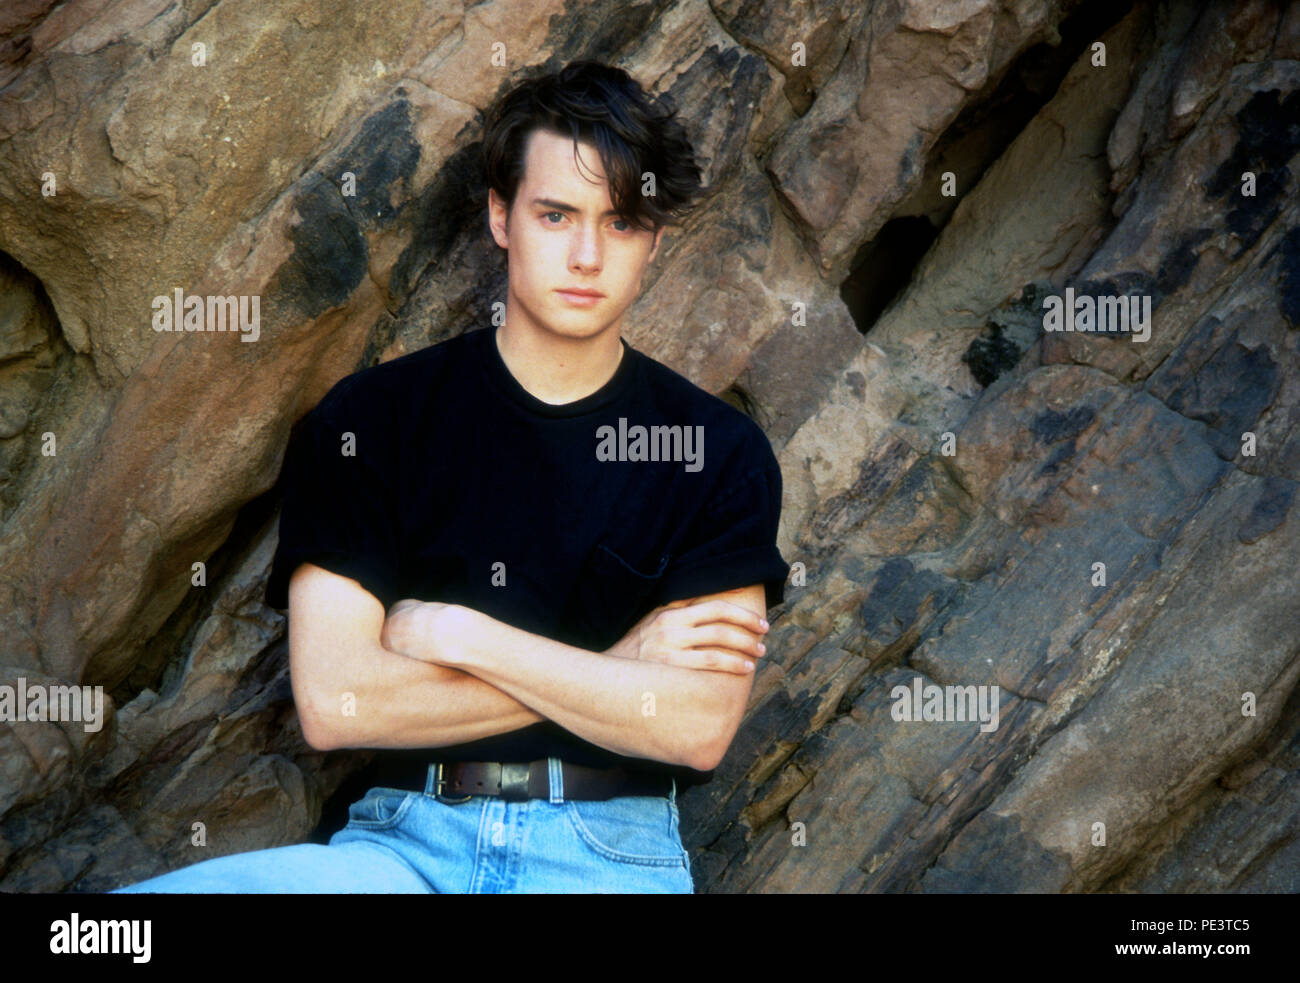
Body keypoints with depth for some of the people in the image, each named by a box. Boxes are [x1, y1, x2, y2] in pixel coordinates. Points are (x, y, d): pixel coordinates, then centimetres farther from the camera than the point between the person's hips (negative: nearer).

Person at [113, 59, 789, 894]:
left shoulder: (720, 451, 6)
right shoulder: (369, 419, 5)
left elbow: (698, 725, -5)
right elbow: (332, 701, -4)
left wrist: (455, 634, -6)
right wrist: (615, 669, -4)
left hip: (610, 850, 1)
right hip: (406, 844, -1)